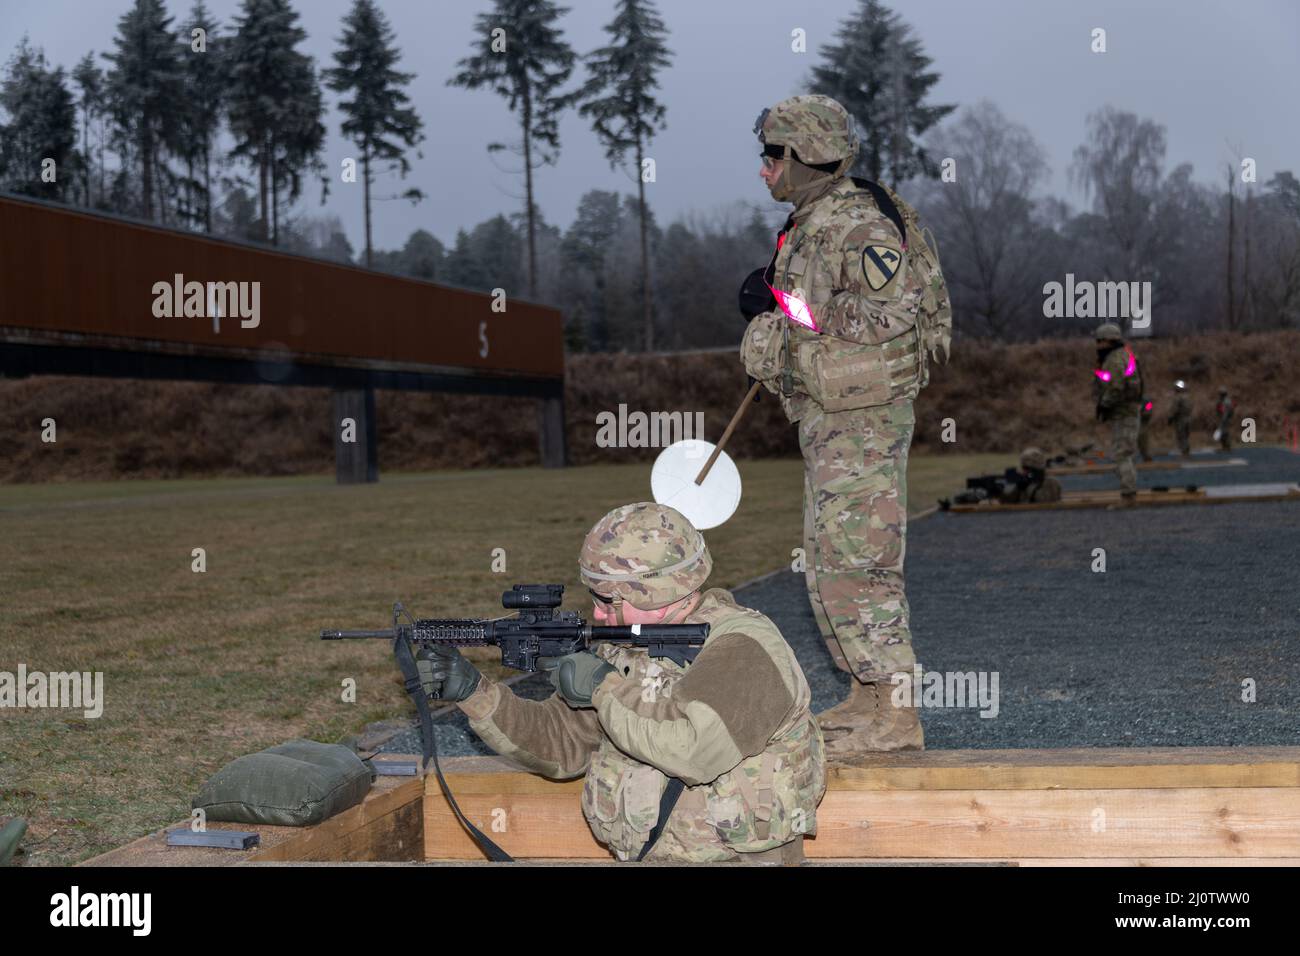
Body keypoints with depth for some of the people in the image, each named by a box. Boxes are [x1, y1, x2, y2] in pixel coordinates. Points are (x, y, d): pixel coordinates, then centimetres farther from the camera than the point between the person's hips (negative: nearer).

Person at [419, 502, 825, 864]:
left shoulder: (743, 650, -15)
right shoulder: (626, 648, 8)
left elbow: (695, 747, -30)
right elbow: (560, 743, 10)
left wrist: (606, 686, -19)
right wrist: (474, 692, -1)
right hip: (640, 856, 7)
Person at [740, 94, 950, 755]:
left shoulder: (858, 222, -16)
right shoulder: (812, 223, 15)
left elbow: (896, 310, -24)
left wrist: (809, 314, -20)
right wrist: (772, 307, 9)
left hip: (862, 420, -11)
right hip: (830, 420, 11)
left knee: (855, 565, -10)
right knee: (829, 565, 15)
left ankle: (896, 719, -4)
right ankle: (866, 699, 24)